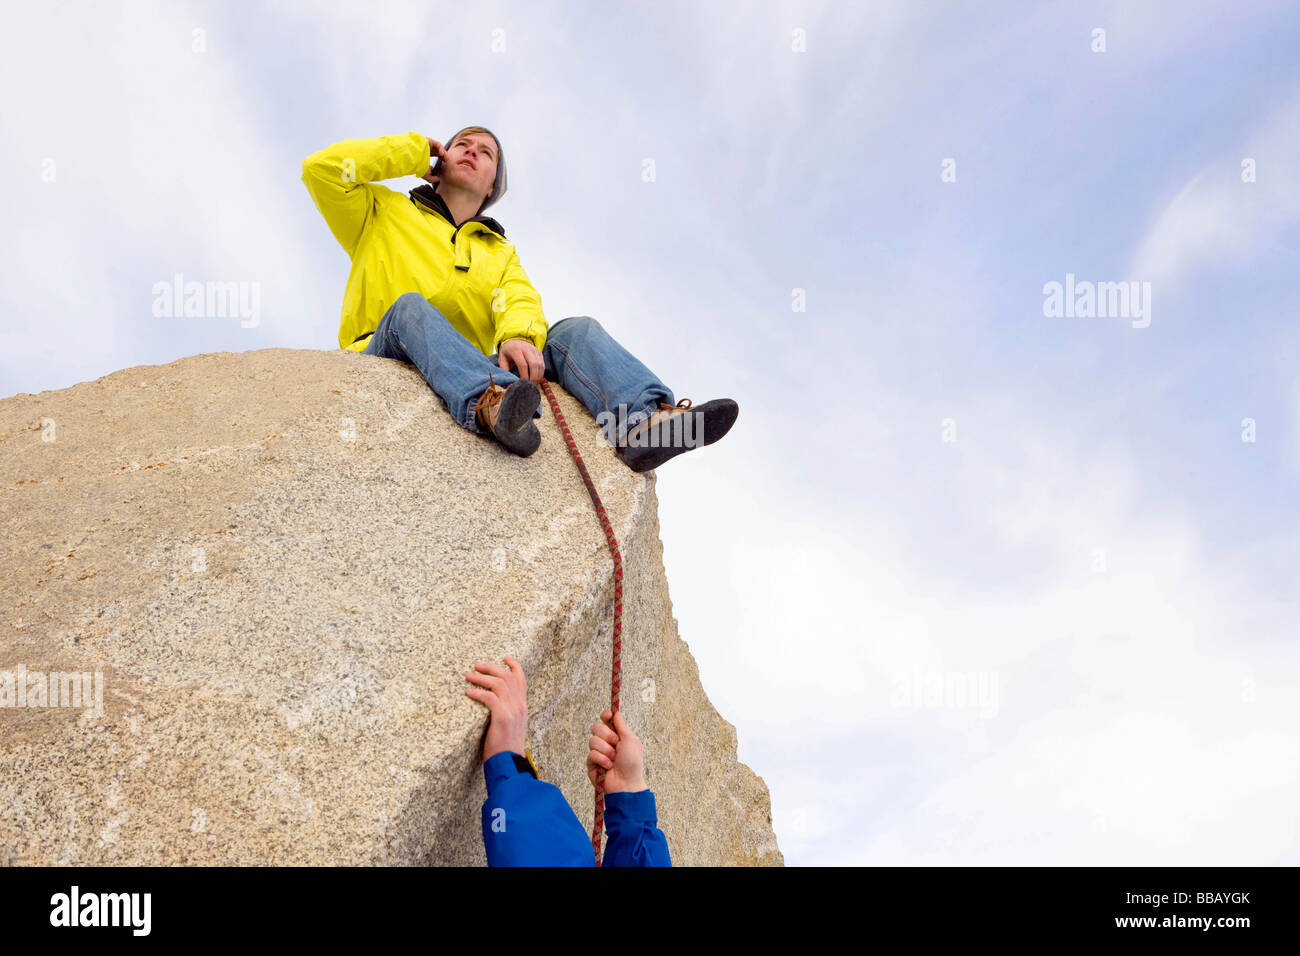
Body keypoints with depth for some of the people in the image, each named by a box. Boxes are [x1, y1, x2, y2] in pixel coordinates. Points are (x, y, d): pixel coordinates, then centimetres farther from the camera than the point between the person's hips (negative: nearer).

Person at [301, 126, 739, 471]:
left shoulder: (501, 253, 30)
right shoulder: (384, 213, 24)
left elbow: (521, 301, 8)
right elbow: (321, 168, 8)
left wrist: (519, 336, -18)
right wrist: (416, 151, 17)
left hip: (483, 367, 2)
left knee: (576, 329, -18)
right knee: (411, 305, -33)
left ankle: (643, 421, -48)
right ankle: (488, 404, -60)